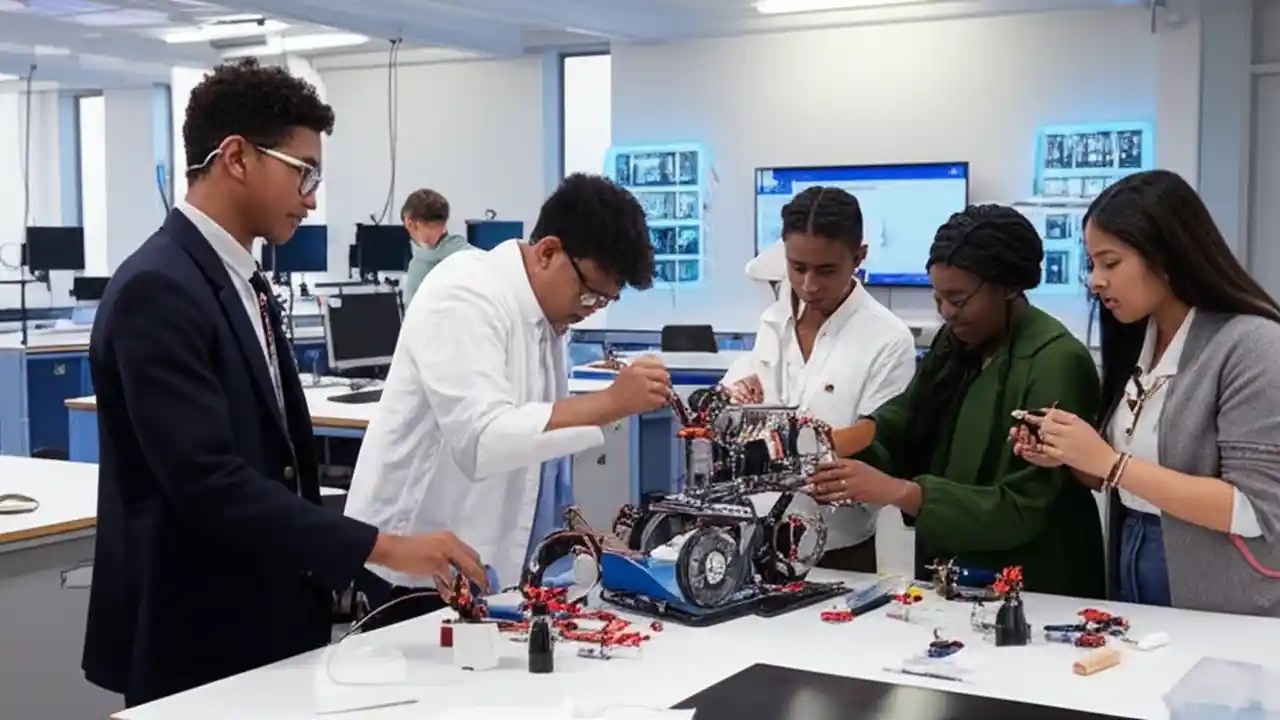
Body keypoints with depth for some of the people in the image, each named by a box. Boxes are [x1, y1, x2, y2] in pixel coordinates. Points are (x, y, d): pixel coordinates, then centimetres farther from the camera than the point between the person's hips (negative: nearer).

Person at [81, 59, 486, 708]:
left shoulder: (242, 284, 11)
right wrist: (381, 548, -26)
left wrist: (327, 576, 13)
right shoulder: (158, 290, -19)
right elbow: (207, 479, -27)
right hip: (195, 640, -9)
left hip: (264, 623, 9)